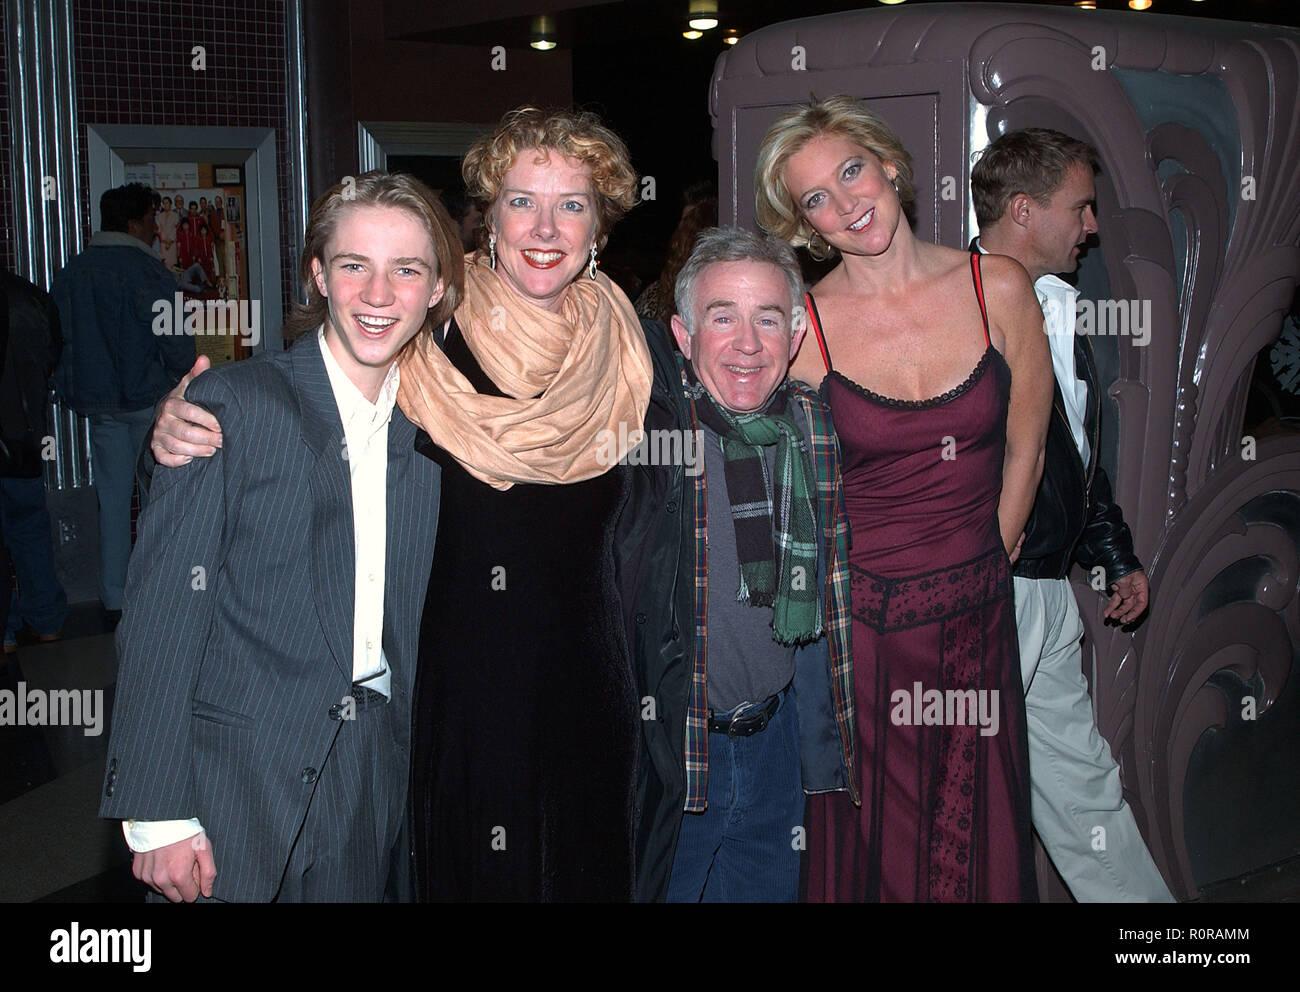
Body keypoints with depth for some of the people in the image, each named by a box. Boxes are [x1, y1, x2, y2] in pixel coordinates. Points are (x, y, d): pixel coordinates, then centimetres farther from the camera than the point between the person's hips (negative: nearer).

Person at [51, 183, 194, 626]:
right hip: (149, 398, -5)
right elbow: (175, 341, -15)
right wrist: (182, 378, 2)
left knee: (112, 495, 10)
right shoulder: (148, 271, -15)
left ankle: (113, 598, 11)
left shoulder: (70, 273, 4)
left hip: (96, 402, 5)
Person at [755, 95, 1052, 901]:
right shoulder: (802, 324, -9)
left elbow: (1023, 452, 6)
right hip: (859, 622, -2)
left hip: (978, 620, 2)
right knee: (871, 842, 10)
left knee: (981, 847, 13)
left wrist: (982, 573, 9)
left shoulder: (1000, 289, -3)